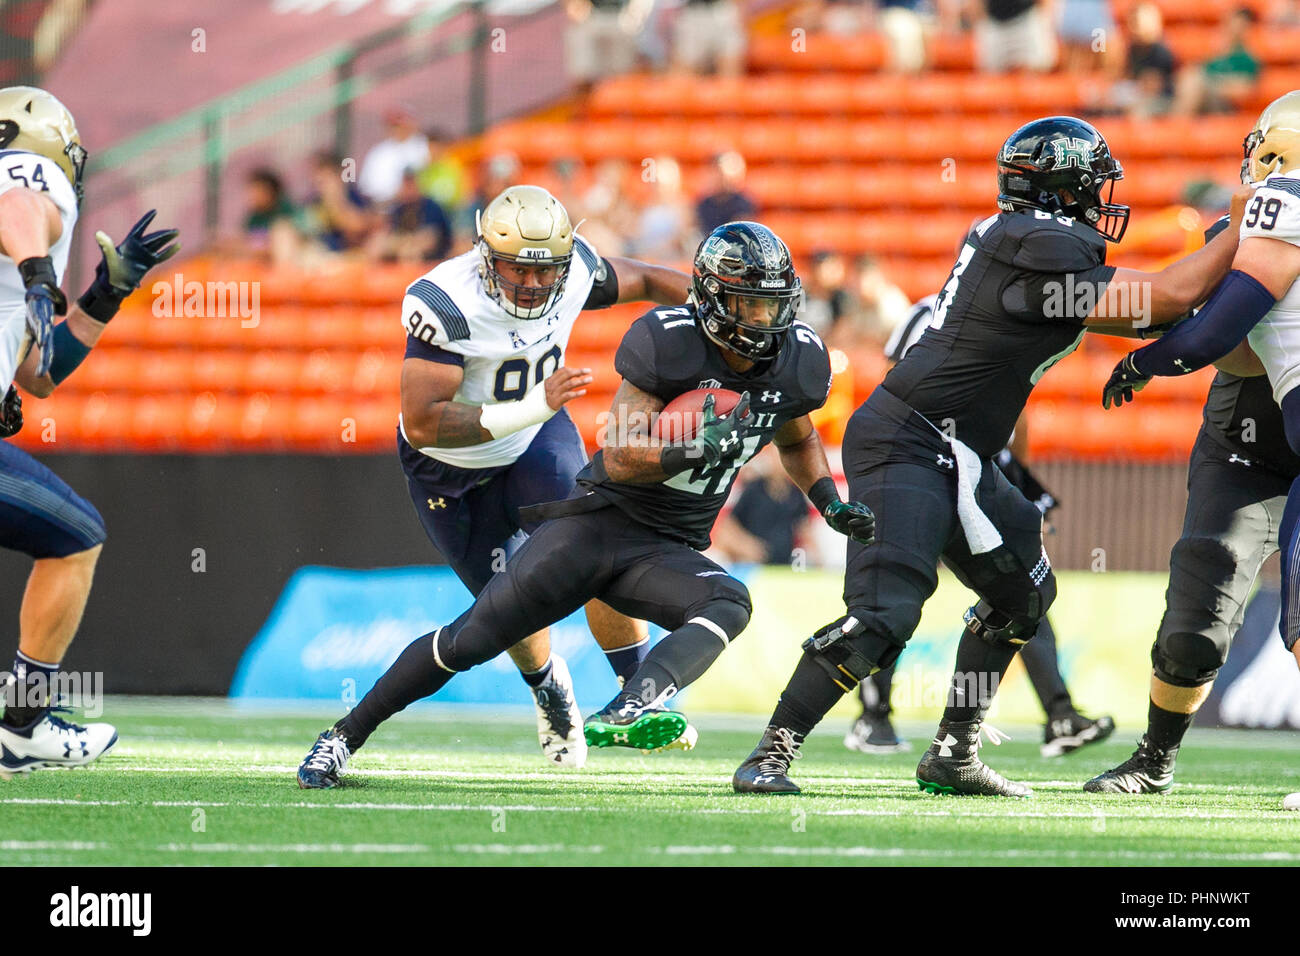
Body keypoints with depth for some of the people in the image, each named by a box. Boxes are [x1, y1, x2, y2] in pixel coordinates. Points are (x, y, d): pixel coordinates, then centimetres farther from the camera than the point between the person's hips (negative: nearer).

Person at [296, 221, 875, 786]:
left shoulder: (798, 360, 0)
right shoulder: (669, 343, -17)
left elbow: (798, 441, 23)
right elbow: (619, 459, -20)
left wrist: (832, 505, 9)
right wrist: (689, 452, -35)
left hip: (666, 550, 4)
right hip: (601, 521, -3)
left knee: (730, 605, -31)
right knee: (468, 641, -4)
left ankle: (627, 712, -51)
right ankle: (345, 735, 12)